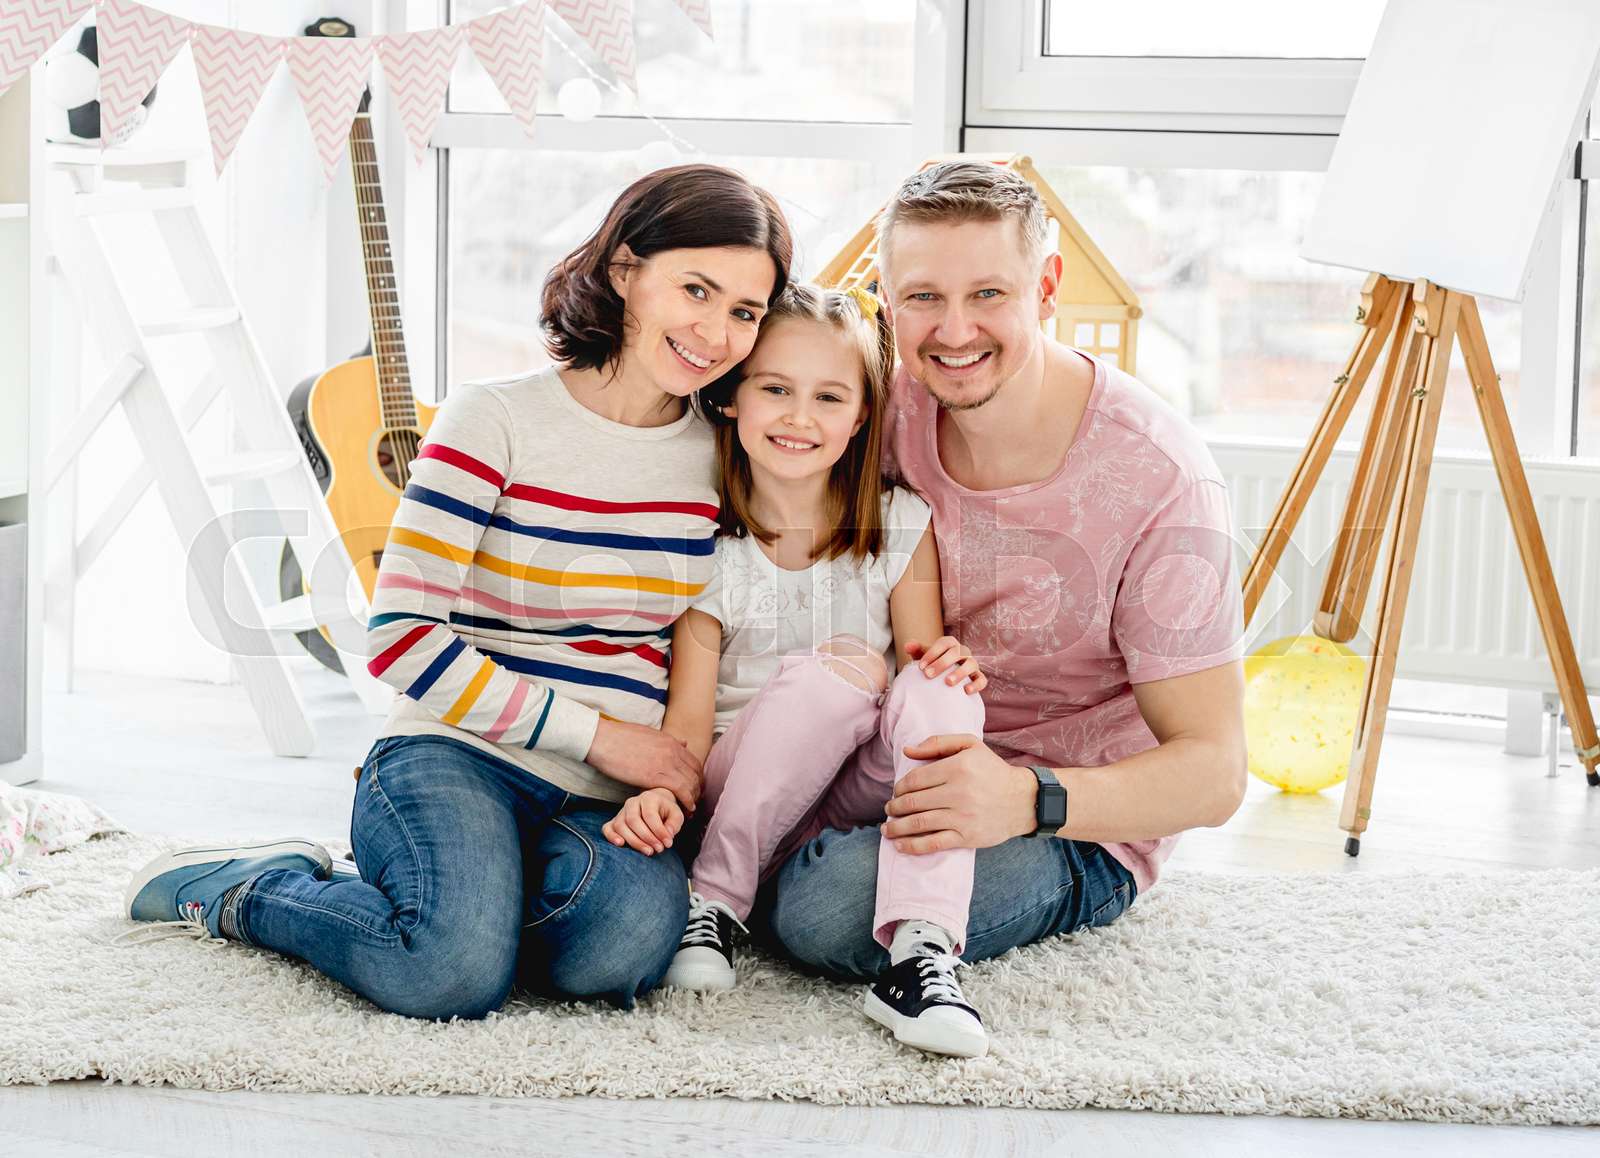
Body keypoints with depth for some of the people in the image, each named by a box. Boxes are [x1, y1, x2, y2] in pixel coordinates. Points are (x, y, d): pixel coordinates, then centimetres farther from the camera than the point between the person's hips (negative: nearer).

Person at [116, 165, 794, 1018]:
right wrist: (596, 734, -12)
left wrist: (675, 776, -3)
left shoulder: (721, 457, 8)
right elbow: (401, 636, -10)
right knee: (455, 971, -32)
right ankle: (234, 891, -1)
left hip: (601, 804, 4)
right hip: (452, 758, -3)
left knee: (626, 943, -31)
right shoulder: (496, 419, -5)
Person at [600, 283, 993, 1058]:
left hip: (865, 798, 2)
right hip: (743, 805, -1)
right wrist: (662, 793, -30)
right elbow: (690, 712, -8)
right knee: (839, 667, -29)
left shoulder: (901, 528, 2)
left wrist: (950, 671, -25)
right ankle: (712, 905, -21)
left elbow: (925, 663, 1)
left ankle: (921, 951, -42)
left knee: (941, 689, -28)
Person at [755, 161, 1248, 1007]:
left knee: (830, 906, -31)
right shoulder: (887, 406, -8)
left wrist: (1029, 801, -40)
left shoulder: (1158, 482, -23)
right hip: (918, 761, 5)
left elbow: (1213, 773, -21)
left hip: (1082, 831, -5)